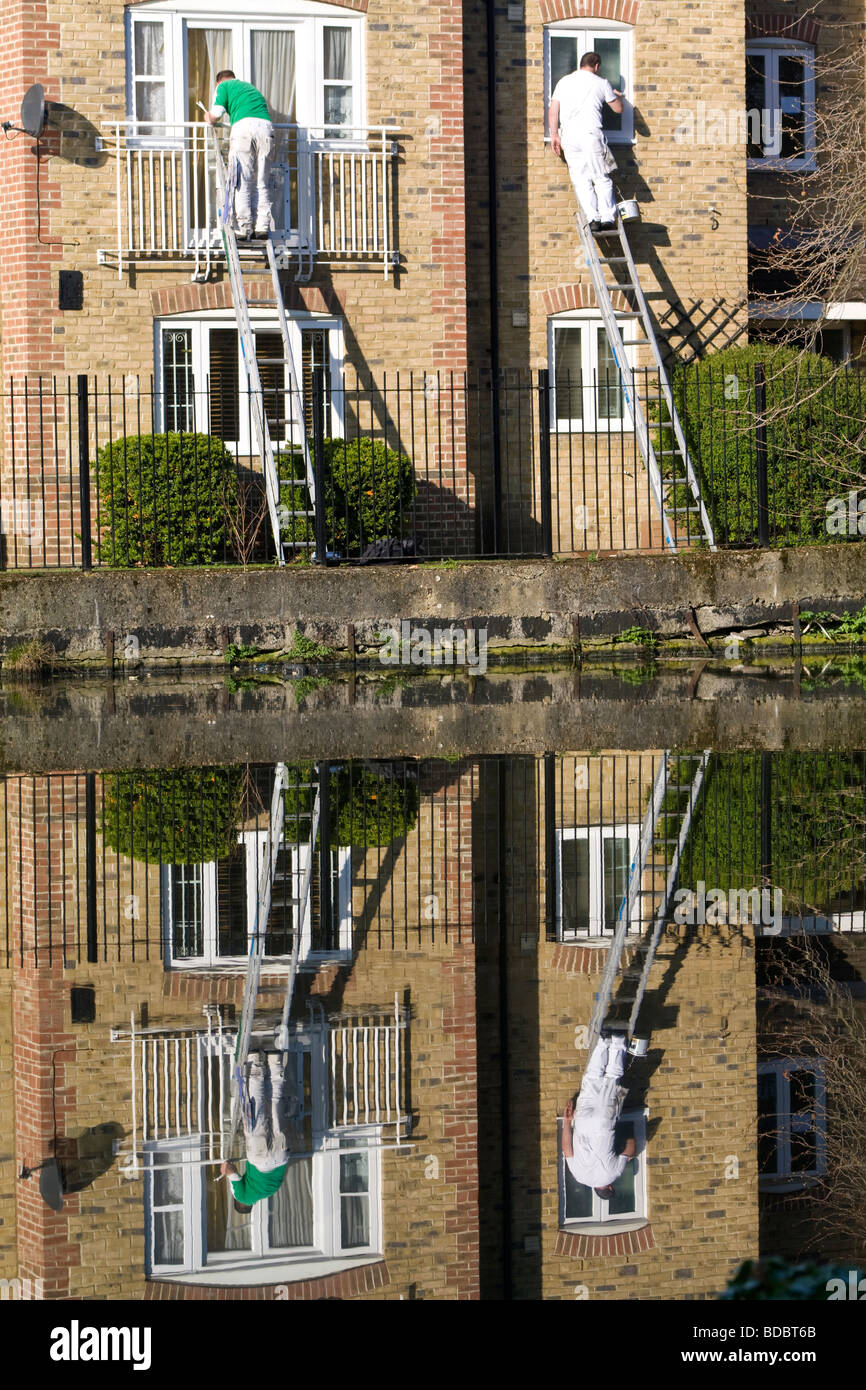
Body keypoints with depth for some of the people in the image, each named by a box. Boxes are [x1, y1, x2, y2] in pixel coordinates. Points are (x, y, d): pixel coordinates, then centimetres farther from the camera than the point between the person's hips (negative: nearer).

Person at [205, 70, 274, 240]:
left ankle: (244, 229, -6)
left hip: (244, 126, -5)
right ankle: (262, 227, 1)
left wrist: (209, 119, 30)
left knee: (241, 183, -2)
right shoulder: (251, 86, 35)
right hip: (266, 127, 5)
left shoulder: (223, 86, 18)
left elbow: (215, 115, 6)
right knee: (261, 183, 9)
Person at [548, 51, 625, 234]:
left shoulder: (564, 82, 14)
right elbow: (618, 109, 16)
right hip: (592, 135, -2)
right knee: (602, 179, 4)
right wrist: (617, 96, 36)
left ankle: (592, 218, -8)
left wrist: (554, 135, 12)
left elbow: (553, 111, 8)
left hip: (569, 137, 2)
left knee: (581, 181, 2)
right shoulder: (601, 83, 8)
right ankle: (607, 218, -2)